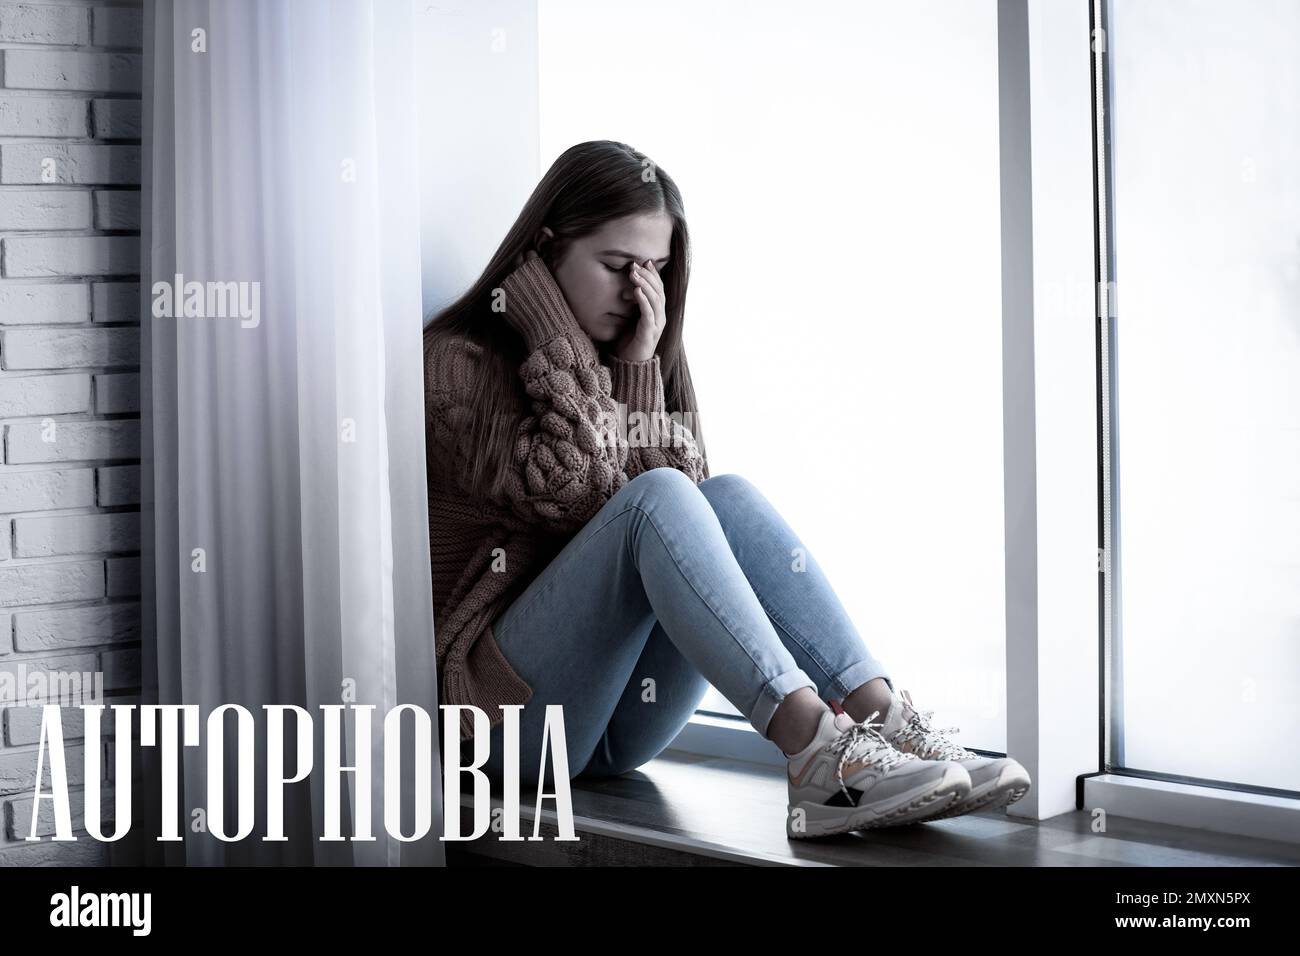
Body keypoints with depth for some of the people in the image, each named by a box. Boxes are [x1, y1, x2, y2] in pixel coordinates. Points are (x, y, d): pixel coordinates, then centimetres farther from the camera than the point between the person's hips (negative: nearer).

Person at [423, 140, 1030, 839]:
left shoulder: (630, 357, 18)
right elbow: (561, 493, -15)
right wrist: (561, 344, -8)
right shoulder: (459, 360, -1)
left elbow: (685, 516, 1)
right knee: (656, 498, -28)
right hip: (510, 707, -5)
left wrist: (638, 373, -8)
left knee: (729, 497, -19)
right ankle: (815, 749, -46)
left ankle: (886, 723, -37)